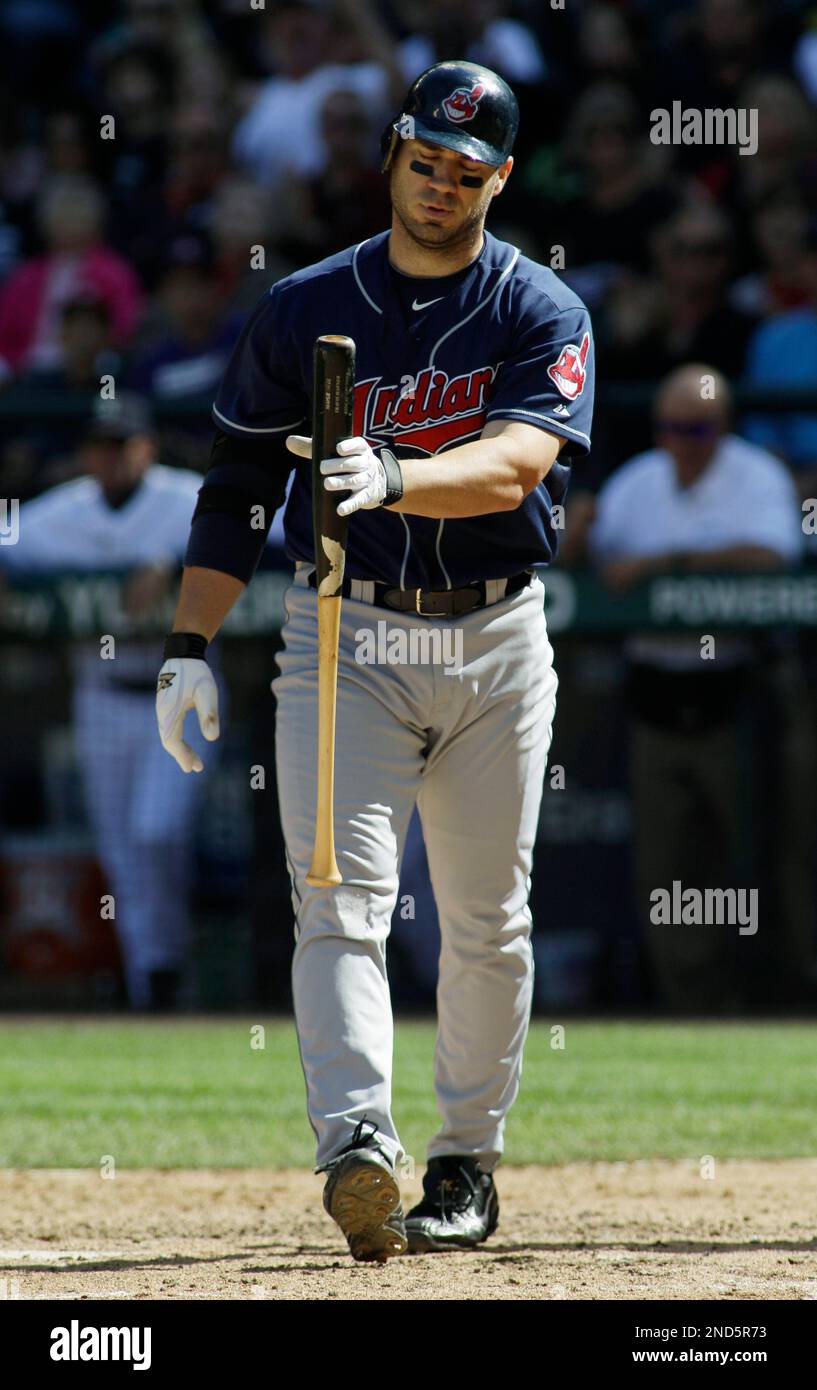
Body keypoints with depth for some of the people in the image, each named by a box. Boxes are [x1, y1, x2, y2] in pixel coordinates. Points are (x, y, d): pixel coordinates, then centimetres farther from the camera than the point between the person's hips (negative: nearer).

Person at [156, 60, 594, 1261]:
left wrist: (392, 478, -38)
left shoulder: (545, 315, -2)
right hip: (346, 638, 0)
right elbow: (237, 484, 7)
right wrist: (190, 645, -2)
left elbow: (515, 464, -20)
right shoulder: (304, 309, 4)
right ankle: (358, 1150, -29)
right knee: (341, 901, -16)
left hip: (496, 644, 0)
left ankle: (470, 1158, 22)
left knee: (488, 922, 8)